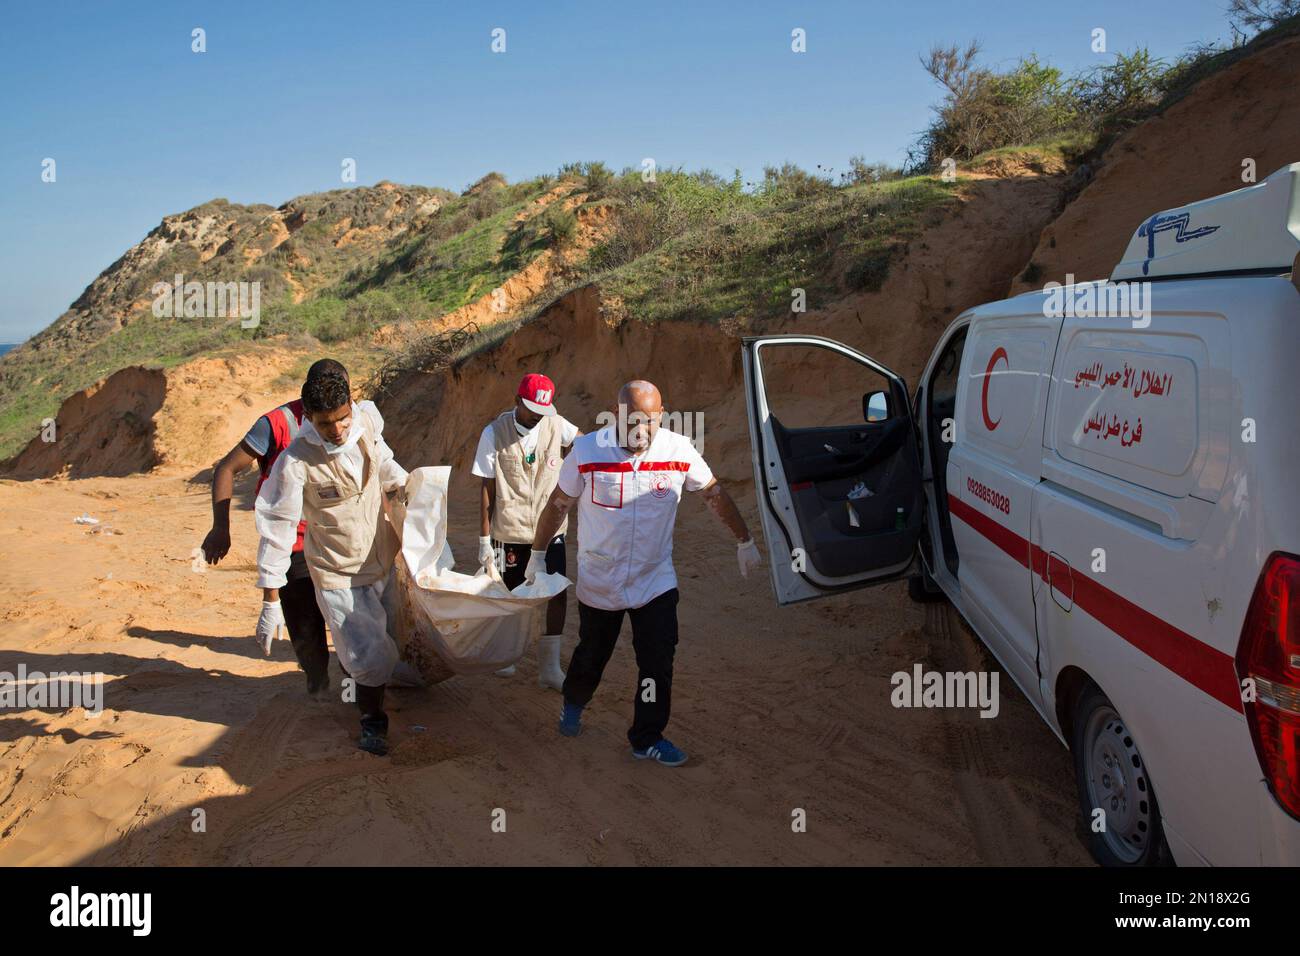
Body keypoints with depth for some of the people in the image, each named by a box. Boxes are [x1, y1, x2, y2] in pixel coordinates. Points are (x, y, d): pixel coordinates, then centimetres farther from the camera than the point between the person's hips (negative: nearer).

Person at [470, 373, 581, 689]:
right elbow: (487, 488, -7)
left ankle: (549, 668, 14)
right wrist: (484, 538, -6)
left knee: (558, 595, 0)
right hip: (510, 532, -2)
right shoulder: (494, 433, -9)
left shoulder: (556, 425, -4)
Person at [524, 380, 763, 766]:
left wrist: (745, 542, 7)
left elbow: (716, 495, 1)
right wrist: (537, 554, 4)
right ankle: (573, 704, 47)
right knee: (591, 655, 17)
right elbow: (557, 505, -3)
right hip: (598, 582, 0)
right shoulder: (587, 451, -16)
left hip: (656, 580, 1)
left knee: (658, 662, -2)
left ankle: (648, 739, 17)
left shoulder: (679, 450, -13)